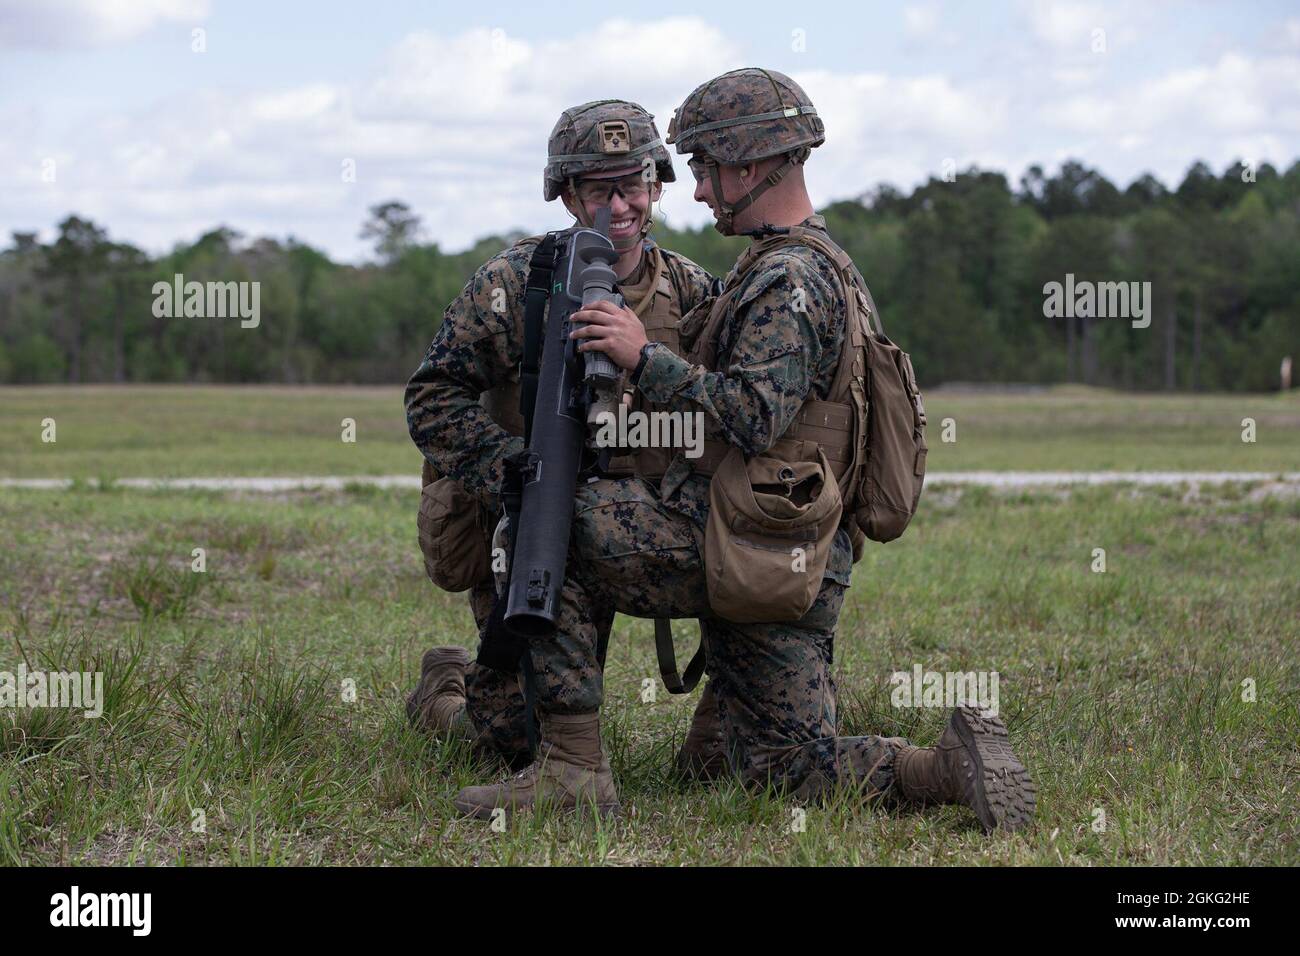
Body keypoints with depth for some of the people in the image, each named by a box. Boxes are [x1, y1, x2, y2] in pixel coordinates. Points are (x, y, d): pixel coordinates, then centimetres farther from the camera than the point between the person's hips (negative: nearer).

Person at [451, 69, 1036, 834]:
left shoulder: (788, 279, -14)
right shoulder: (817, 265, 20)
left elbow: (754, 416, -25)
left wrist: (644, 357, -20)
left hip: (744, 545, -10)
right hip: (802, 567, 10)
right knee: (792, 769, 12)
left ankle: (574, 767, -10)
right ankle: (953, 767, -5)